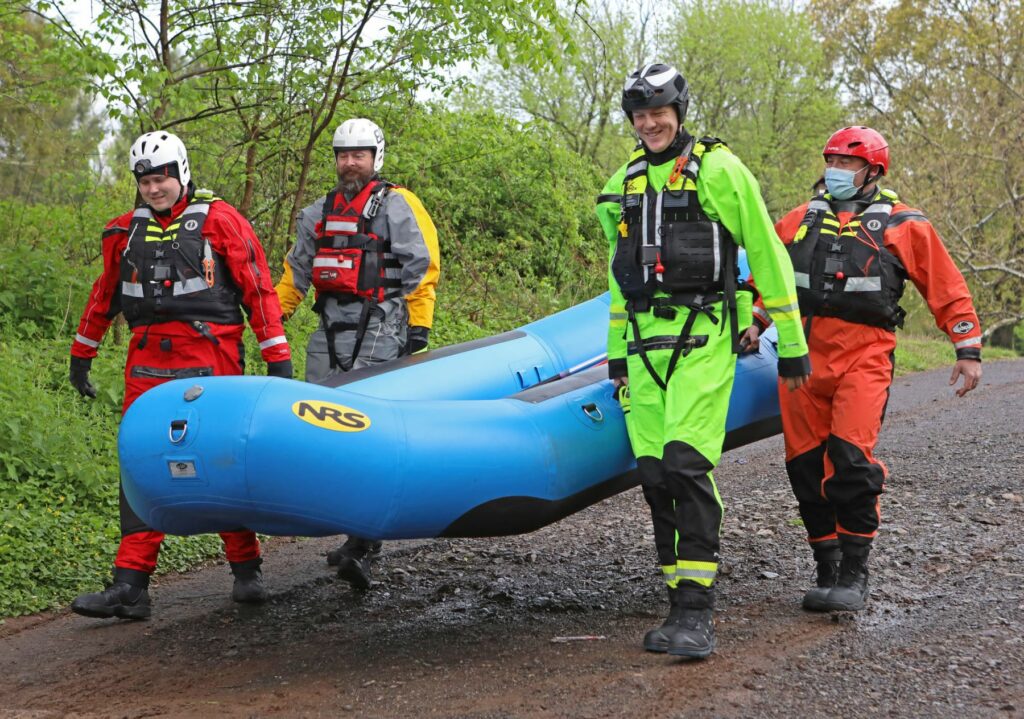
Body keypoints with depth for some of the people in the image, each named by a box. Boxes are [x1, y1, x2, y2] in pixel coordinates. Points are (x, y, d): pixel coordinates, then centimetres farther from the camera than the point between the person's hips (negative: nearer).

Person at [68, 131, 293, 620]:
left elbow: (258, 289, -2)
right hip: (148, 364, 4)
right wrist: (81, 354, 30)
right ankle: (130, 586, -2)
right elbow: (105, 296, 25)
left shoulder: (219, 221, -2)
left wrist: (278, 357, -6)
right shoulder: (127, 232, 12)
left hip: (210, 363, -4)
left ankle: (247, 572, 16)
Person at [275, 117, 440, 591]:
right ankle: (362, 537, 10)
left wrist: (419, 328, -9)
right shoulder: (319, 213, 21)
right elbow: (296, 271, 26)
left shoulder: (396, 205, 2)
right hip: (331, 333, 7)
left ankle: (363, 543, -17)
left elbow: (423, 267, -3)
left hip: (379, 332, -7)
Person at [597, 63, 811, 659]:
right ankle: (684, 607, 8)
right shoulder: (625, 182, 17)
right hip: (645, 340, 6)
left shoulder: (719, 169, -2)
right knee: (655, 474, 2)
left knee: (686, 464, -17)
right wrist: (616, 351, 22)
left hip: (703, 338, -6)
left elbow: (767, 254, -1)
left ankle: (697, 614, -14)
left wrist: (792, 342, -1)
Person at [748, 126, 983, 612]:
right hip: (803, 353, 4)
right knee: (805, 464, 3)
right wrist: (756, 321, 10)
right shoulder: (801, 220, 17)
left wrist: (968, 350, 4)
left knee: (850, 458, -18)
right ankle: (827, 571, 15)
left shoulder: (902, 225, 7)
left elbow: (947, 289, 8)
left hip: (863, 357, -4)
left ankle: (854, 576, -8)